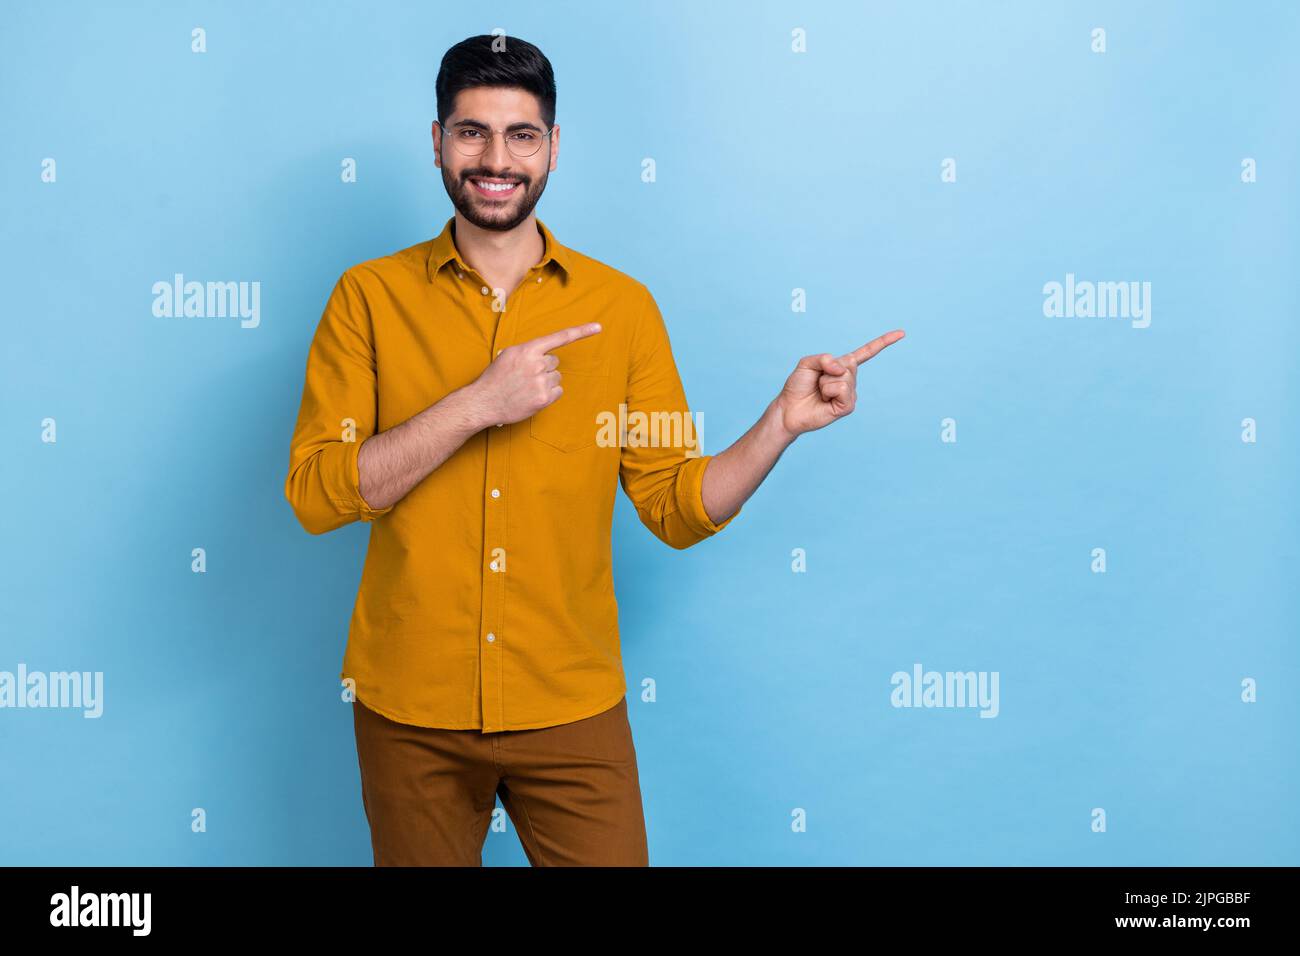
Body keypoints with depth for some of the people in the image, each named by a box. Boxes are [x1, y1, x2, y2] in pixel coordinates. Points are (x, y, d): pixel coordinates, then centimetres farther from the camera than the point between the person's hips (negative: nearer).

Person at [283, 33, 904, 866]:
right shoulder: (370, 297, -2)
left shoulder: (623, 307, 1)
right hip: (410, 710, 0)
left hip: (572, 707, 0)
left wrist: (785, 421, -13)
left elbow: (677, 505, 1)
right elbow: (315, 494, -11)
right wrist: (477, 404, -19)